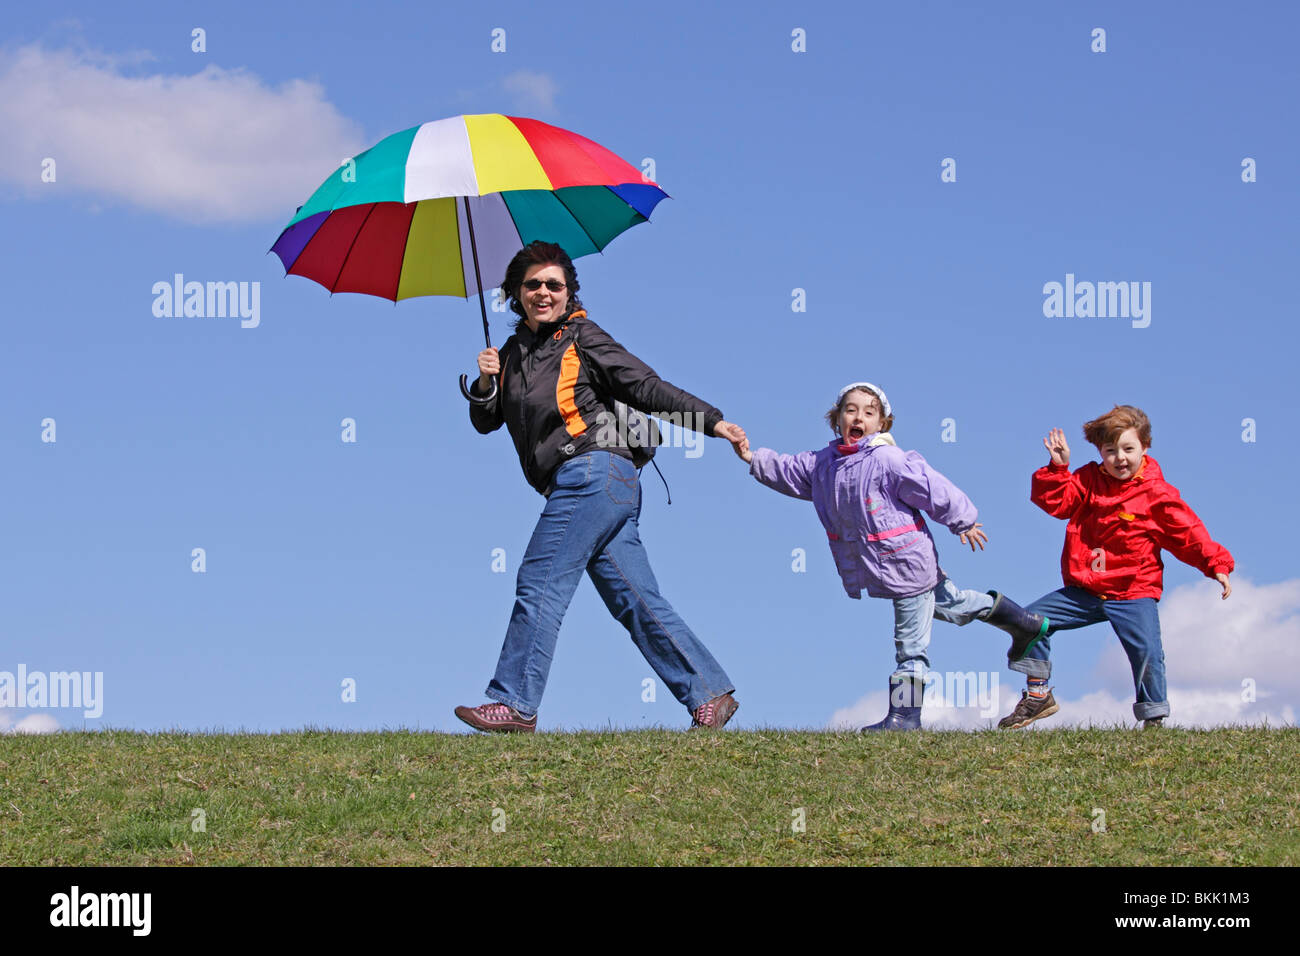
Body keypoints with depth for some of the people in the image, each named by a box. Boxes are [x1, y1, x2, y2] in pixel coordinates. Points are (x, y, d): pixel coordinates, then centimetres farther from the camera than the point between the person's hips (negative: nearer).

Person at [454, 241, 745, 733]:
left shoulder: (583, 338, 1)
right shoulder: (514, 352, 21)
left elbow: (647, 388, -1)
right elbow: (486, 422, 22)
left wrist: (711, 420, -7)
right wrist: (486, 383, 1)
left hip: (593, 471, -7)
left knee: (539, 585, -10)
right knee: (637, 600, 4)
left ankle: (514, 703, -8)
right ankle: (711, 694, 5)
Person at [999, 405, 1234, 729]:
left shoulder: (1156, 494, -7)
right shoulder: (1089, 481, 5)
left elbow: (1188, 533, -8)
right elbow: (1054, 501, 3)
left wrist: (1216, 565, -19)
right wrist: (1058, 468, -10)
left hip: (1133, 594, -4)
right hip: (1084, 592, 4)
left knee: (1147, 651, -21)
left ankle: (1154, 718, -5)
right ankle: (1037, 695, 11)